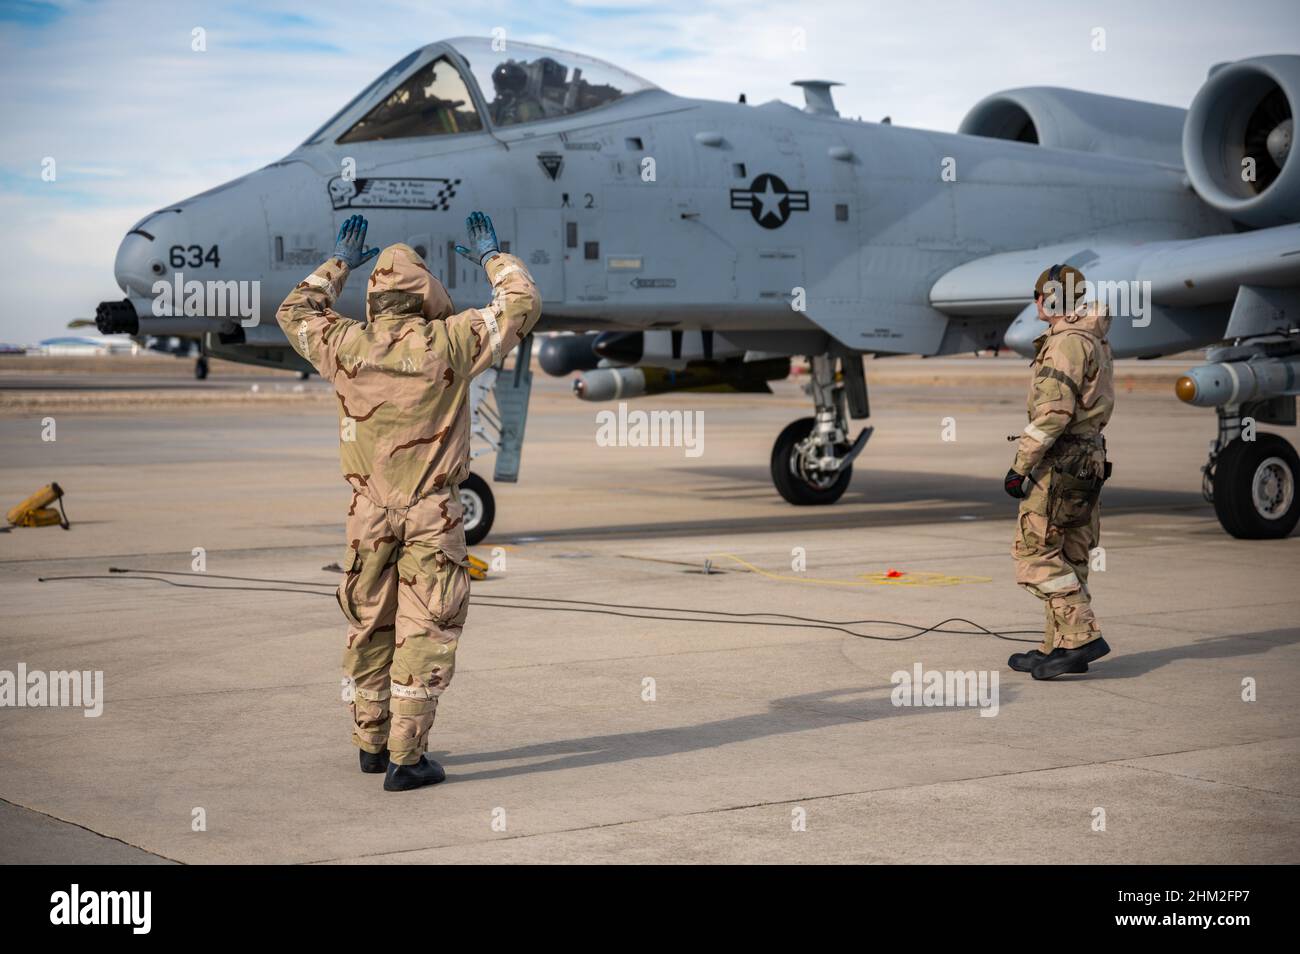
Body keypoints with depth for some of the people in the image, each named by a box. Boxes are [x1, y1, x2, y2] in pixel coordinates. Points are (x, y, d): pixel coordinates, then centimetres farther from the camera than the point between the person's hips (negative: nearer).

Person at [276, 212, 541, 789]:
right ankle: (406, 758, -3)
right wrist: (492, 257, 15)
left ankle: (372, 744, 27)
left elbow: (294, 313, 21)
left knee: (369, 625, 16)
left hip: (368, 510, 4)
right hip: (431, 513, -4)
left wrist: (337, 265, 30)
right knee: (423, 631, -1)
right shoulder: (445, 343, -10)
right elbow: (522, 307, 0)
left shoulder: (345, 346, -1)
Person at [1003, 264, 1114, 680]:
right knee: (1068, 559, 11)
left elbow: (1054, 412, -21)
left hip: (1060, 463, -10)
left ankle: (1081, 636, -13)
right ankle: (1060, 647, 15)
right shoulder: (1096, 342, 18)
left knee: (1035, 553, -8)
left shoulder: (1068, 341, -14)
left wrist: (1019, 465, -19)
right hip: (1089, 460, 10)